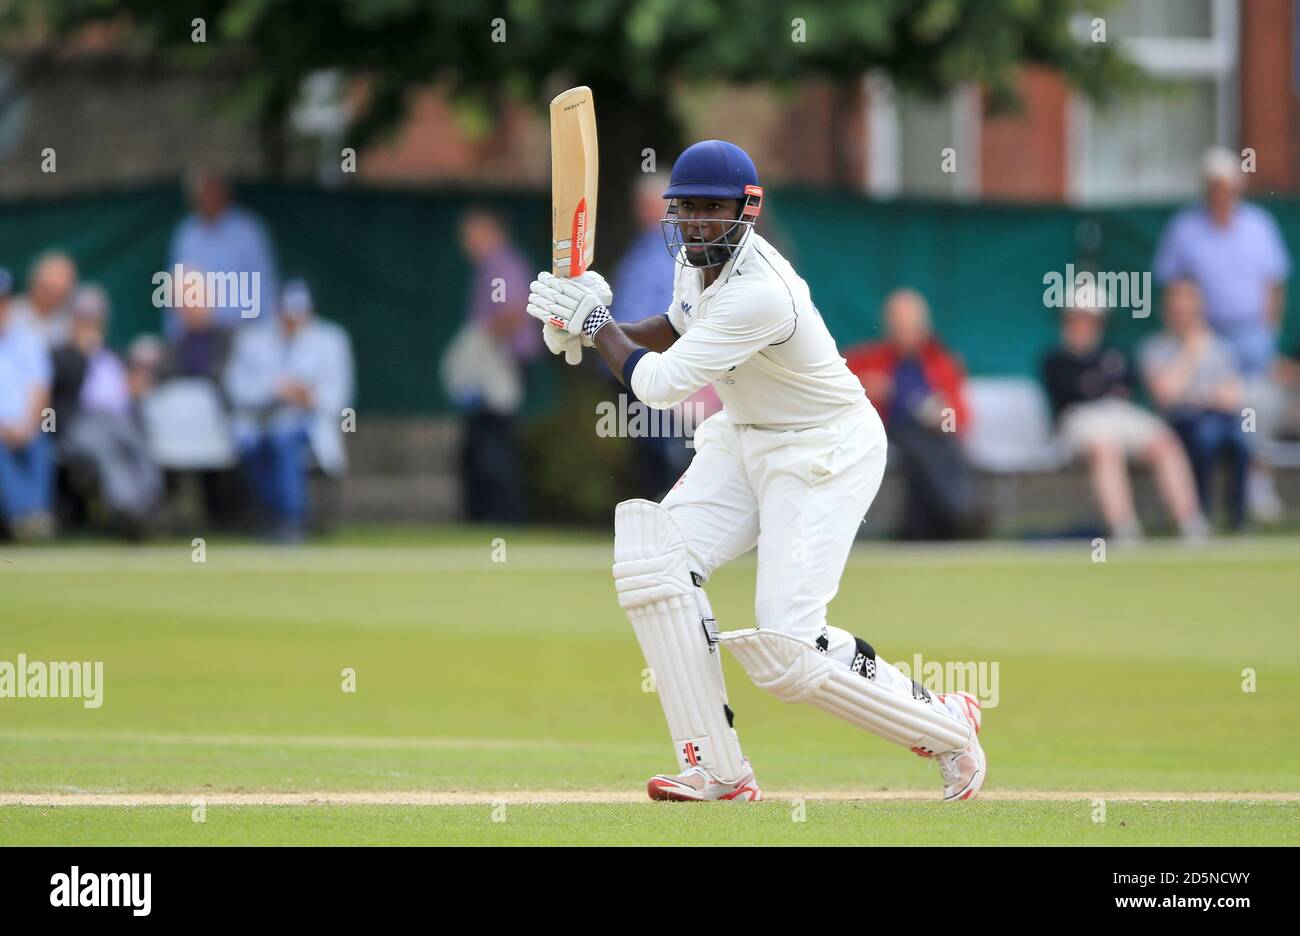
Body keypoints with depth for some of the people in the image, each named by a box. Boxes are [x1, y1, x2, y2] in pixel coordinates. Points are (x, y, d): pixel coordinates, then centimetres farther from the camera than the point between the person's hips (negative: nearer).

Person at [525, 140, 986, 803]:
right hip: (743, 439, 9)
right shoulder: (698, 258, -2)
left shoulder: (758, 294, -31)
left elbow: (657, 383, -28)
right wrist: (591, 330, 5)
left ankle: (945, 723, 5)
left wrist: (597, 321, -12)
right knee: (653, 560, -12)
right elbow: (679, 326, 22)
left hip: (827, 451, -9)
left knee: (785, 646, -18)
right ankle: (715, 768, -8)